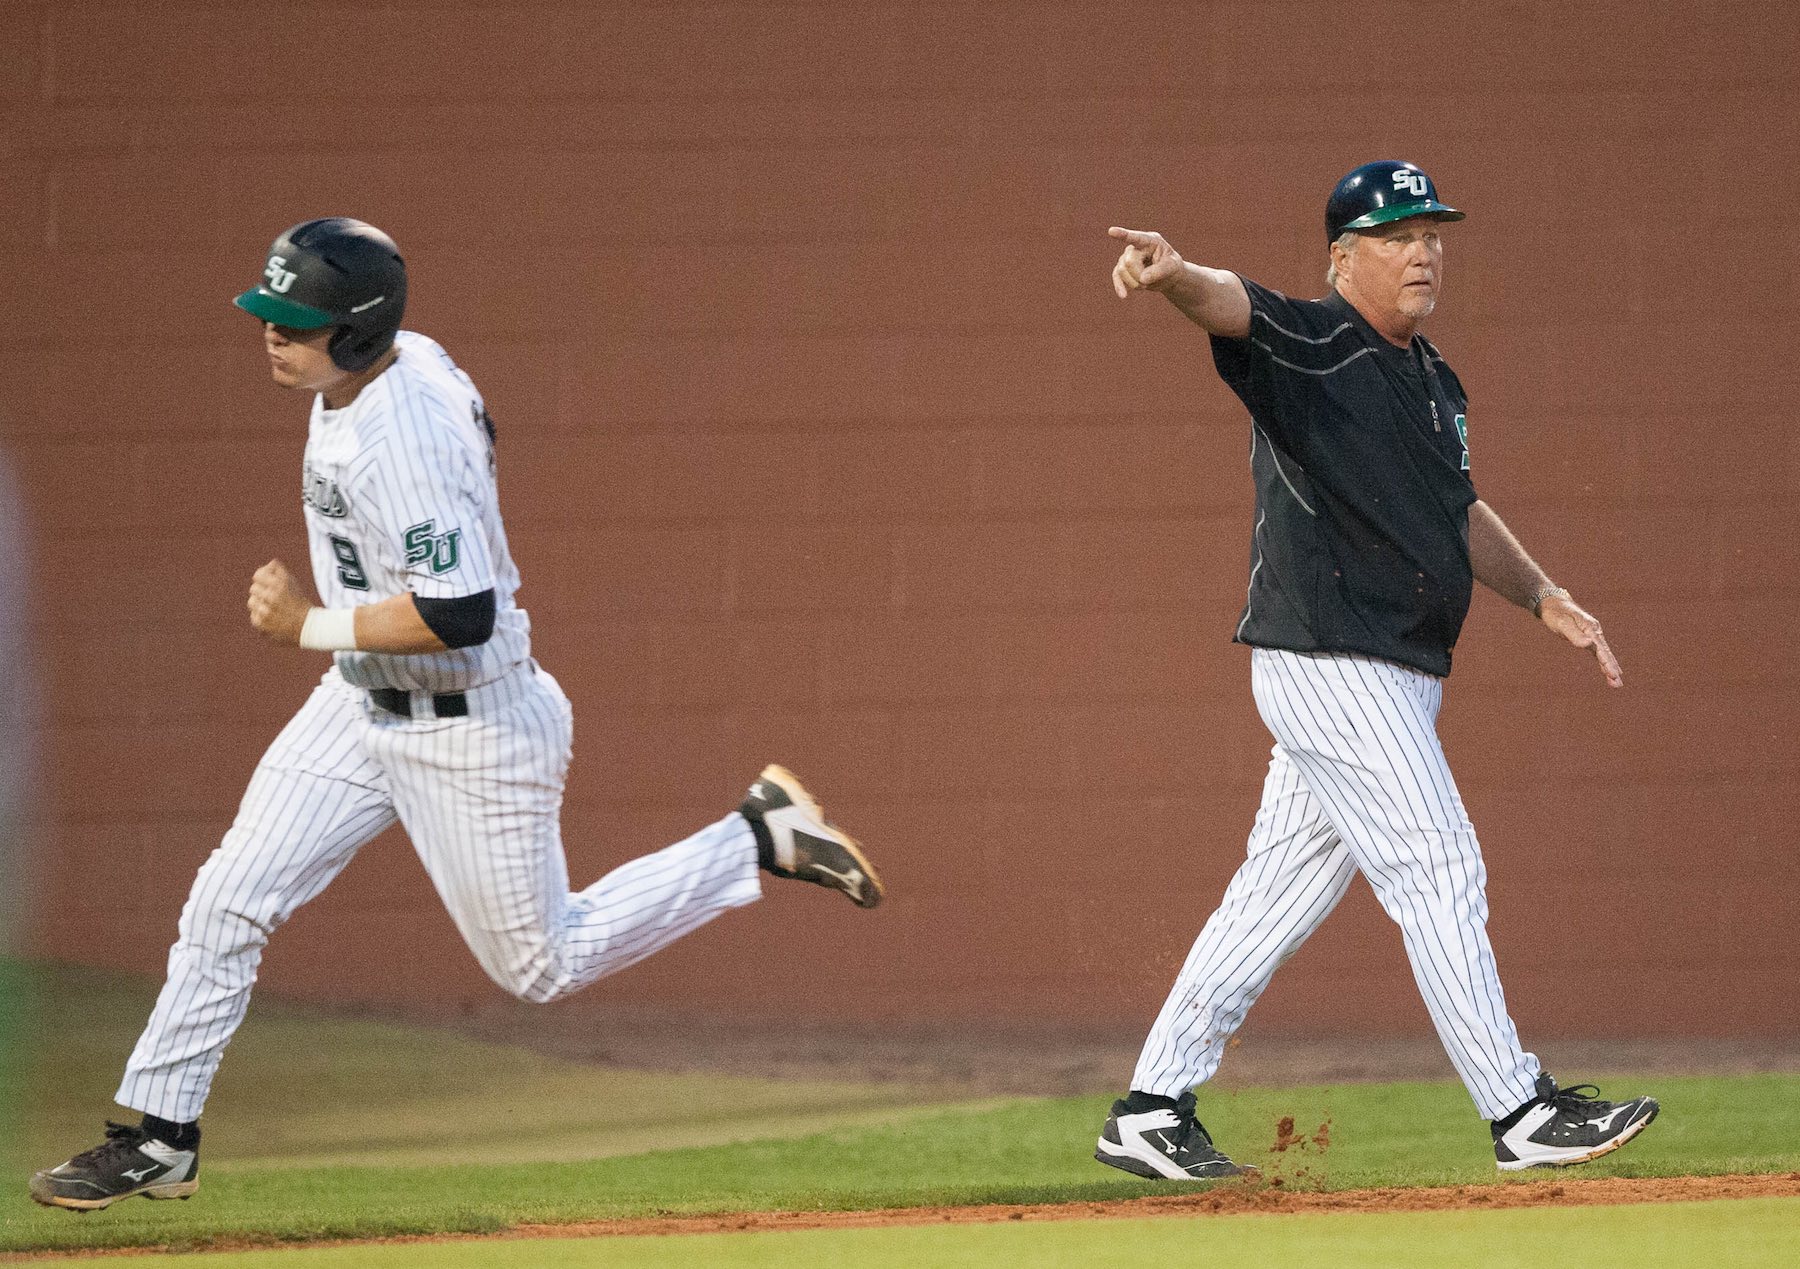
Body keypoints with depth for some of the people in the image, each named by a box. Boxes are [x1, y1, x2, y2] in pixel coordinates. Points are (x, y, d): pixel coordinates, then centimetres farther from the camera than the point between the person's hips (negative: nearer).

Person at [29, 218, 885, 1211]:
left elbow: (458, 616, -36)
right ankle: (156, 1142, 9)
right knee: (228, 902, 2)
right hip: (361, 705, 9)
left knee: (541, 965, 8)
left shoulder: (404, 440, -31)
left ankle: (762, 838, 19)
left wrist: (310, 626, -25)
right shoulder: (403, 359, -3)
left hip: (468, 727, -9)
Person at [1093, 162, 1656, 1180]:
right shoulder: (1309, 346, -9)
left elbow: (1459, 513, 31)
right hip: (1330, 666, -9)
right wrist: (1177, 276, -53)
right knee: (1438, 869, -9)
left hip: (1398, 675, 9)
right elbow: (1233, 307, -31)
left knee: (1285, 891, 10)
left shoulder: (1434, 382, 17)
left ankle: (1152, 1112, 15)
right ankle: (1523, 1115, -6)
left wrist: (1543, 595, 21)